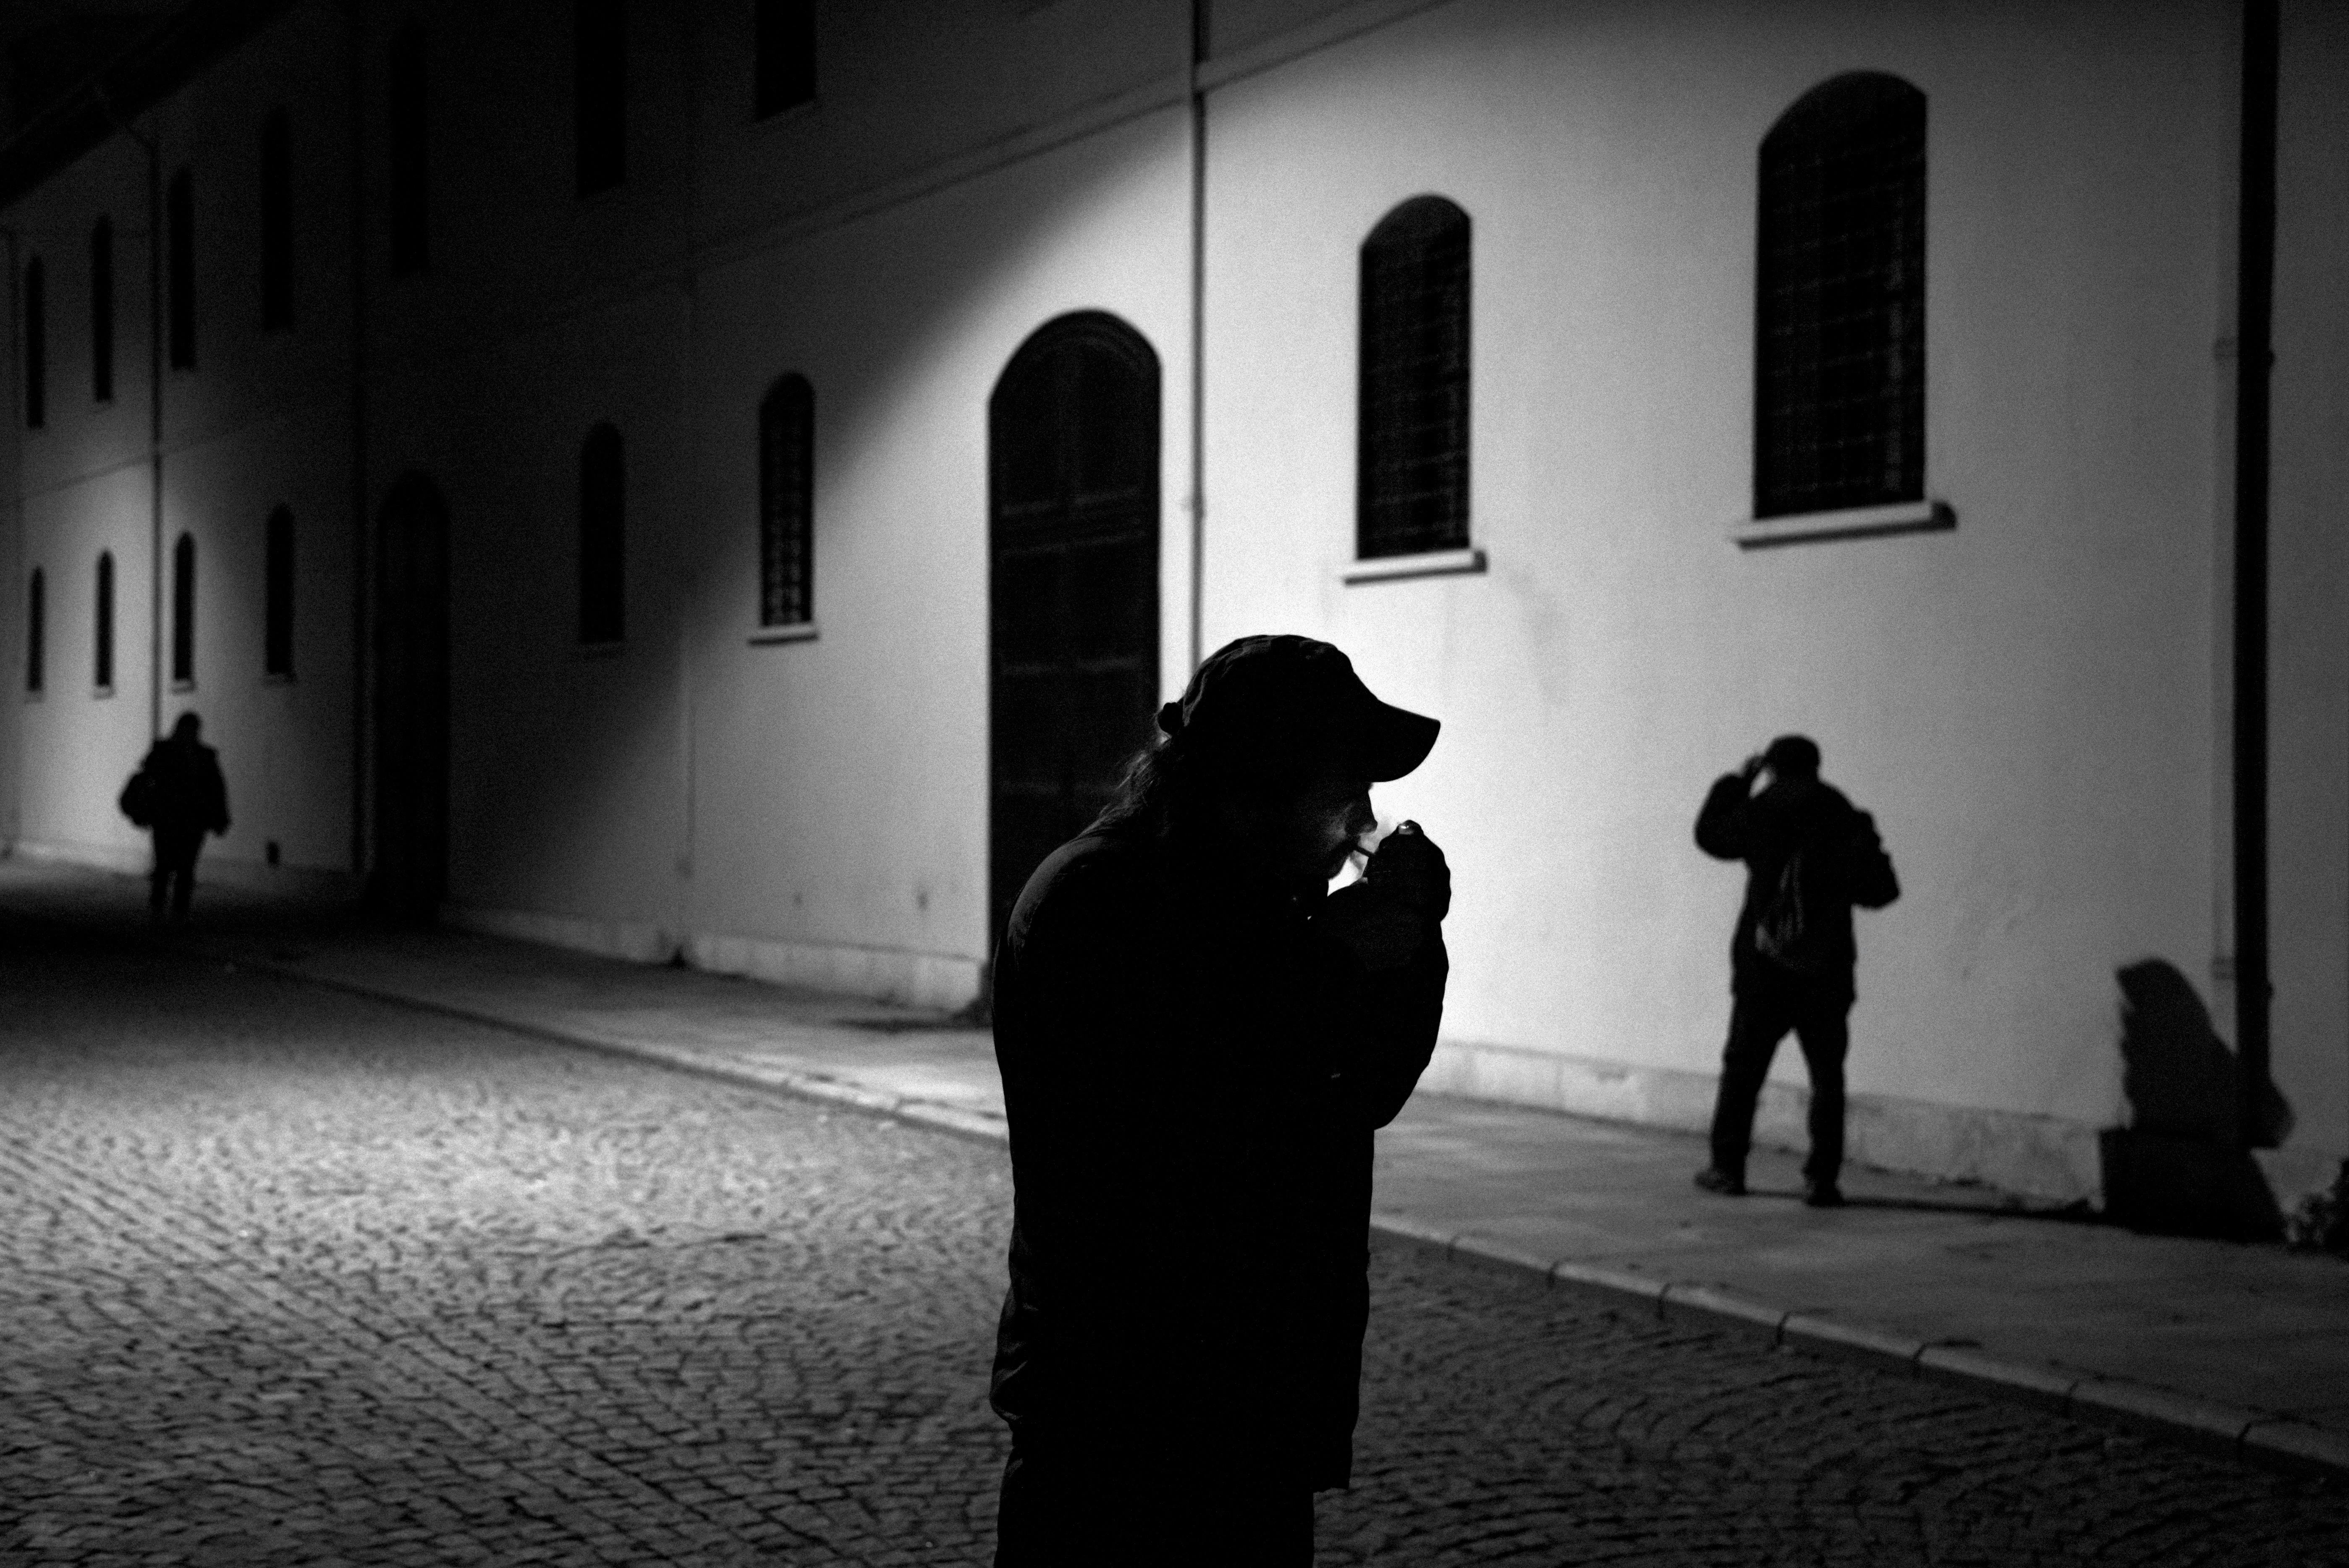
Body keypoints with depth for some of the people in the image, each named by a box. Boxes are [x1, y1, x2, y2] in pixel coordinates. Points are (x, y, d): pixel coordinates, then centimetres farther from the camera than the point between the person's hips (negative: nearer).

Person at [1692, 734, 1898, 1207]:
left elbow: (1710, 835, 14)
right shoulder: (1846, 822, -1)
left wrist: (1735, 783, 21)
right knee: (1827, 1076, 5)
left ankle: (1727, 1167, 13)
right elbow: (1879, 892, 2)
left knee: (1743, 1067, 12)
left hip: (1761, 971, 0)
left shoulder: (1759, 814, -4)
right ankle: (1822, 1178, -3)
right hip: (1826, 973, 0)